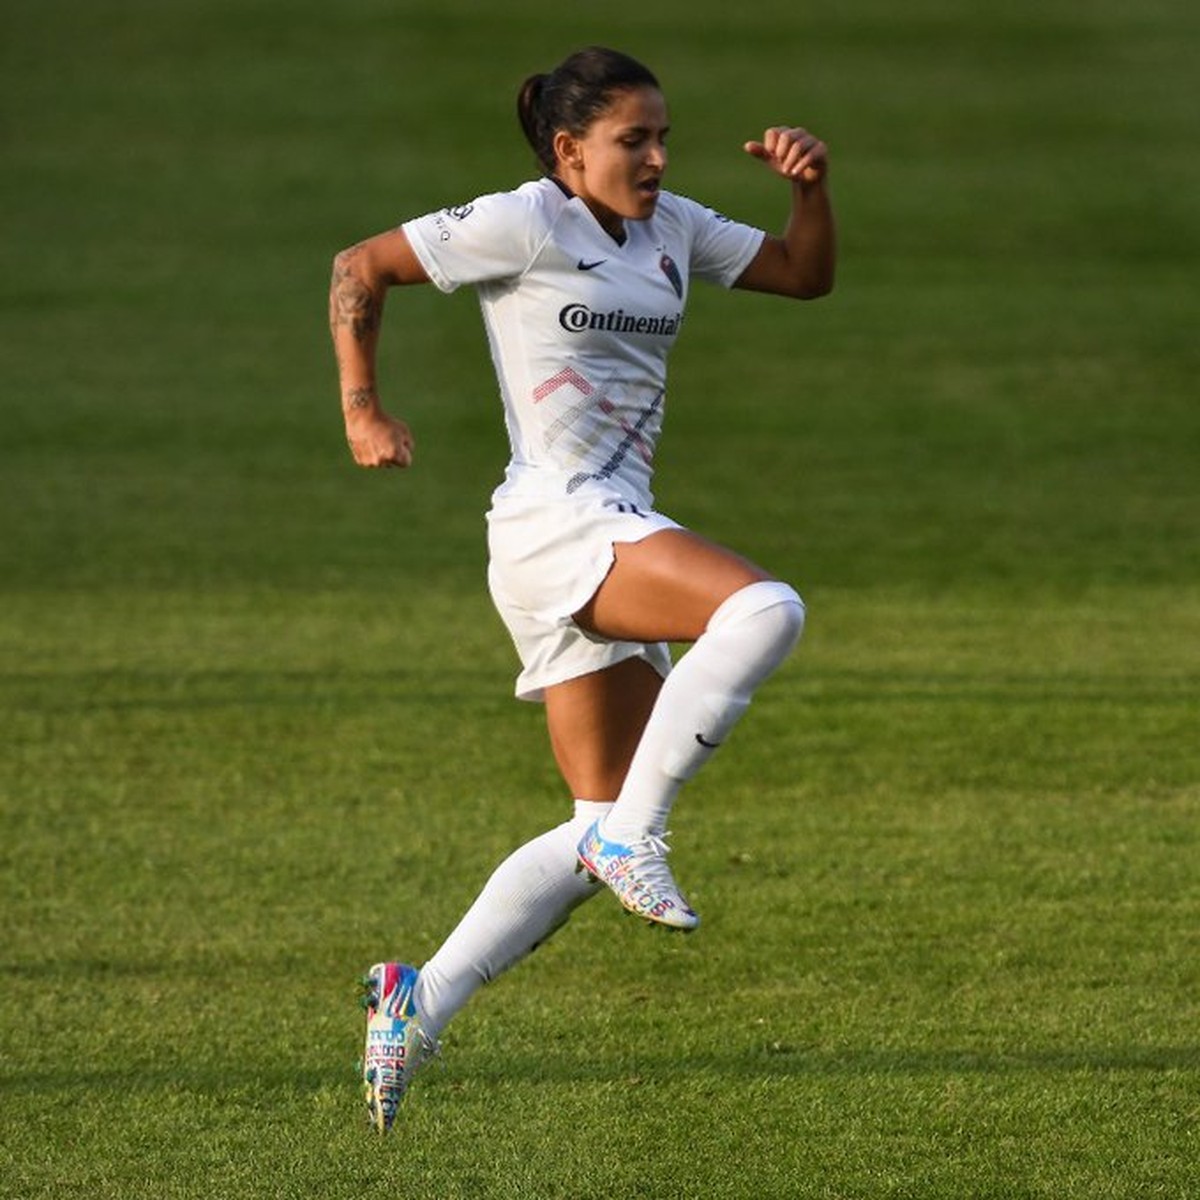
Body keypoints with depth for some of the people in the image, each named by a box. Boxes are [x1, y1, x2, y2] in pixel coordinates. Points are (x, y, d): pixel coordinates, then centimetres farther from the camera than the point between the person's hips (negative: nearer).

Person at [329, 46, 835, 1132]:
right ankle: (636, 835, -23)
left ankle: (417, 1005, 8)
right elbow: (360, 269, 0)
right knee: (764, 610, -30)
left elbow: (806, 274, 21)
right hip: (555, 522, -8)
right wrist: (363, 410, -2)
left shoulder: (670, 230, 15)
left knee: (604, 827, 6)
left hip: (617, 535, 8)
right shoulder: (524, 224, -5)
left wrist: (810, 186, 2)